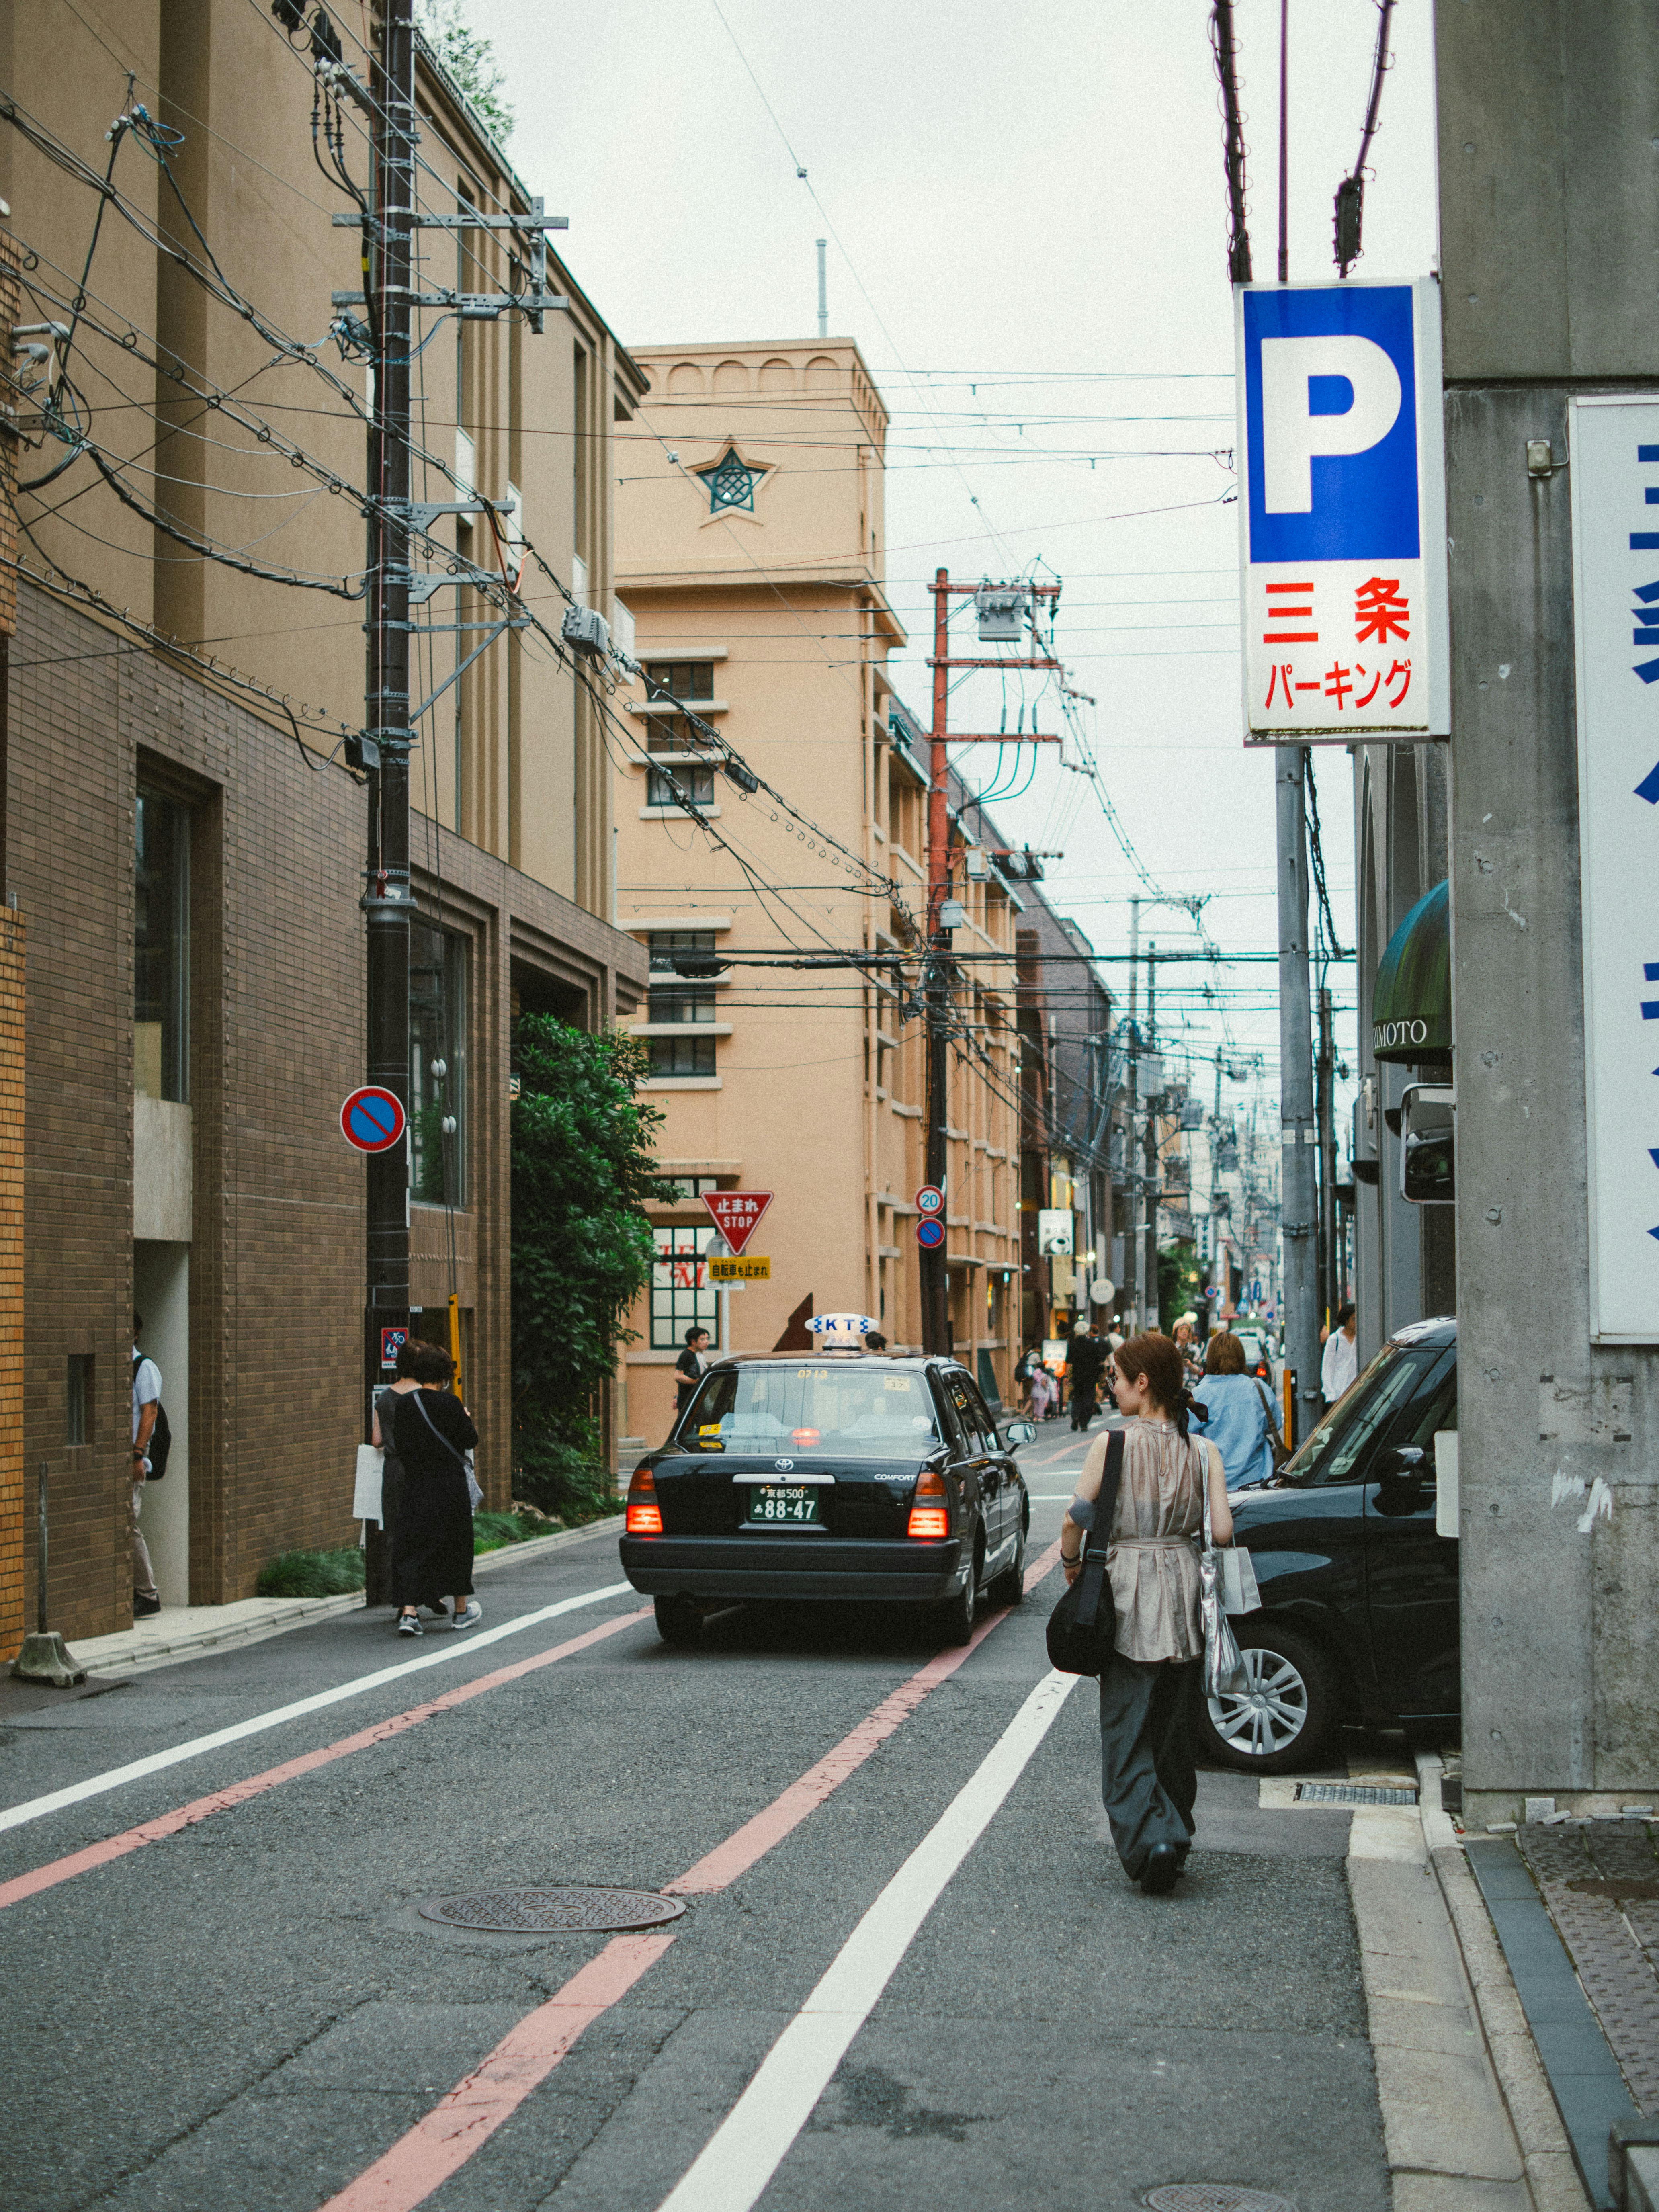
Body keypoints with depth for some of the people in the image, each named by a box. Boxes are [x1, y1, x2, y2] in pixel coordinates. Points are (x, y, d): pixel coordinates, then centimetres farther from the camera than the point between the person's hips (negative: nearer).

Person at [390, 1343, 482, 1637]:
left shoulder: (404, 1405, -1)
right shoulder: (449, 1403, -12)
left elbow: (398, 1447, 4)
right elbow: (470, 1440, -7)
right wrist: (467, 1419, 11)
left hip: (415, 1487, 2)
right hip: (450, 1488, -2)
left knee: (410, 1548, 3)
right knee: (456, 1546, 13)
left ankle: (408, 1612, -13)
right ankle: (462, 1610, 24)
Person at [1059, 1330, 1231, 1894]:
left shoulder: (1114, 1442, -9)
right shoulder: (1202, 1451, 1)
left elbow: (1076, 1517, -13)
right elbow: (1223, 1531, -6)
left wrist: (1071, 1562, 6)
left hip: (1130, 1592, -4)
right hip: (1185, 1592, 4)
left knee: (1126, 1731, 1)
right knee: (1174, 1728, 17)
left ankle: (1149, 1837, -15)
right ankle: (1175, 1834, 23)